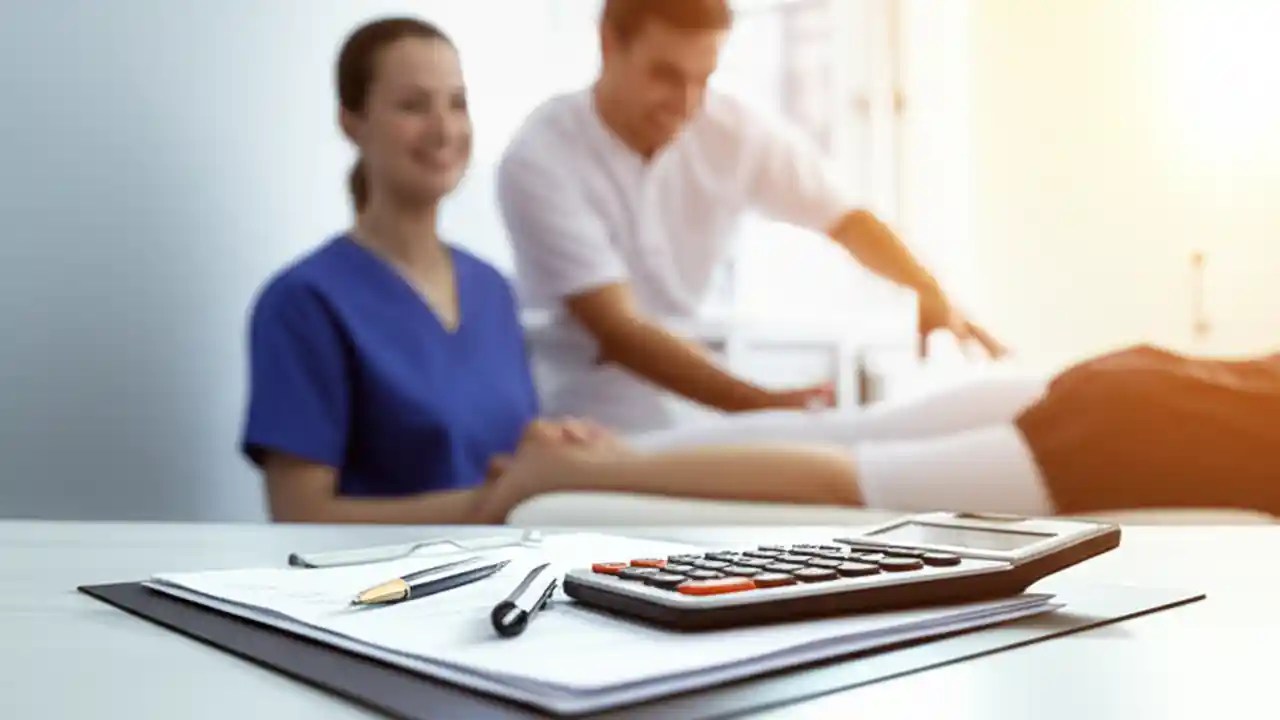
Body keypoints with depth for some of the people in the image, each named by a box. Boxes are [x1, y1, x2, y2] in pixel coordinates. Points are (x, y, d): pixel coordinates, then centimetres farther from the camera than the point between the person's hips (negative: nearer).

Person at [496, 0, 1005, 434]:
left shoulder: (732, 130, -10)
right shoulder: (540, 161, -21)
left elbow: (843, 218, 1)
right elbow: (616, 328, -27)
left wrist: (931, 295, -17)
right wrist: (762, 404, -36)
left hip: (691, 408, 4)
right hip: (581, 427, -3)